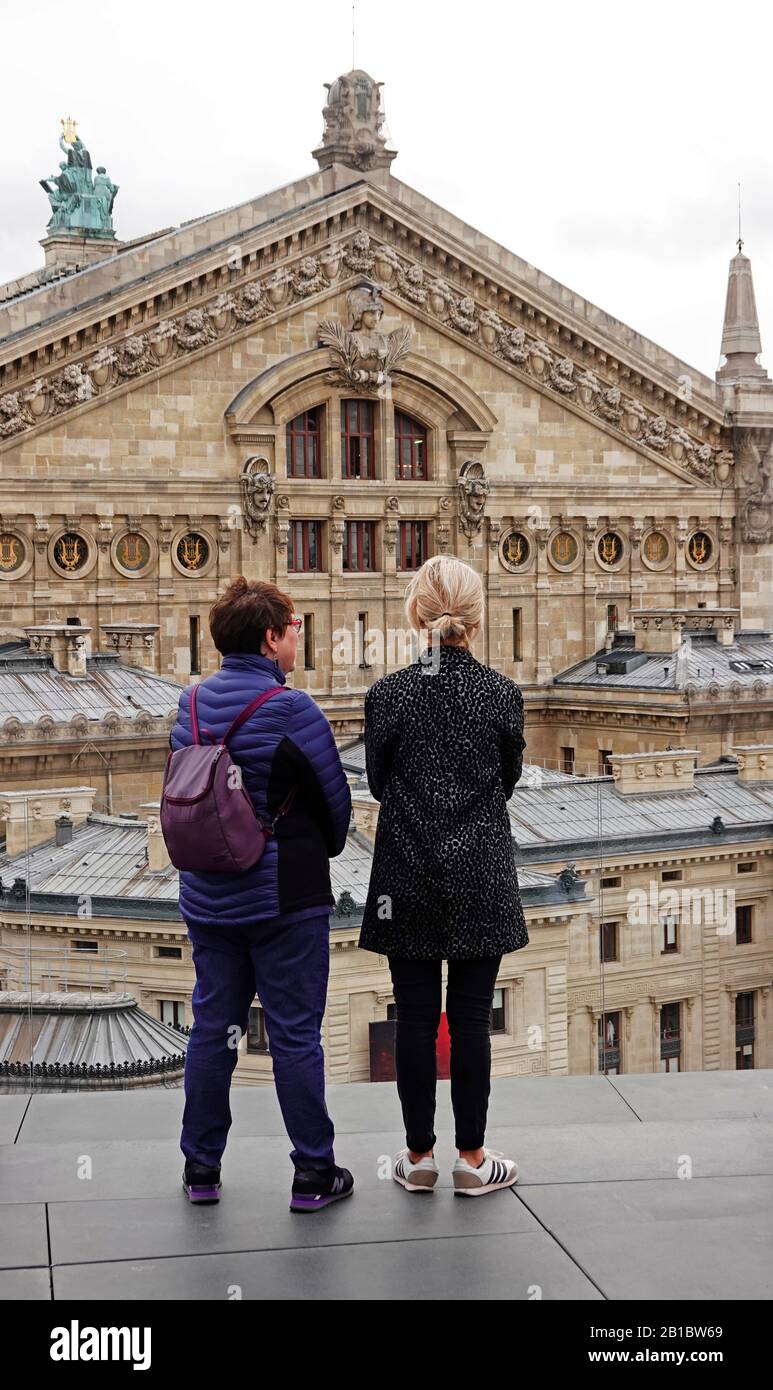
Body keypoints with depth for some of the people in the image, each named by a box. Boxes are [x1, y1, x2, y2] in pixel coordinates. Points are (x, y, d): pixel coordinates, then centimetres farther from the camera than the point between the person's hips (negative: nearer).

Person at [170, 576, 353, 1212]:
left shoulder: (191, 704, 2)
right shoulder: (292, 709, -16)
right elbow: (335, 798, -7)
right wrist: (320, 854, 12)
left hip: (207, 897, 6)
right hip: (285, 898, -5)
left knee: (213, 1026, 14)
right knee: (295, 1035, 3)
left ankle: (202, 1166, 21)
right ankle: (314, 1175, 11)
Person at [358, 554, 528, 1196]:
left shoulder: (388, 694, -8)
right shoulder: (502, 693, -7)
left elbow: (378, 784, 4)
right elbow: (508, 782, 6)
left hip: (408, 878, 0)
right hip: (481, 879, 0)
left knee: (415, 1017, 7)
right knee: (471, 1018, 6)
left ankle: (419, 1155, 16)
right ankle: (472, 1157, 14)